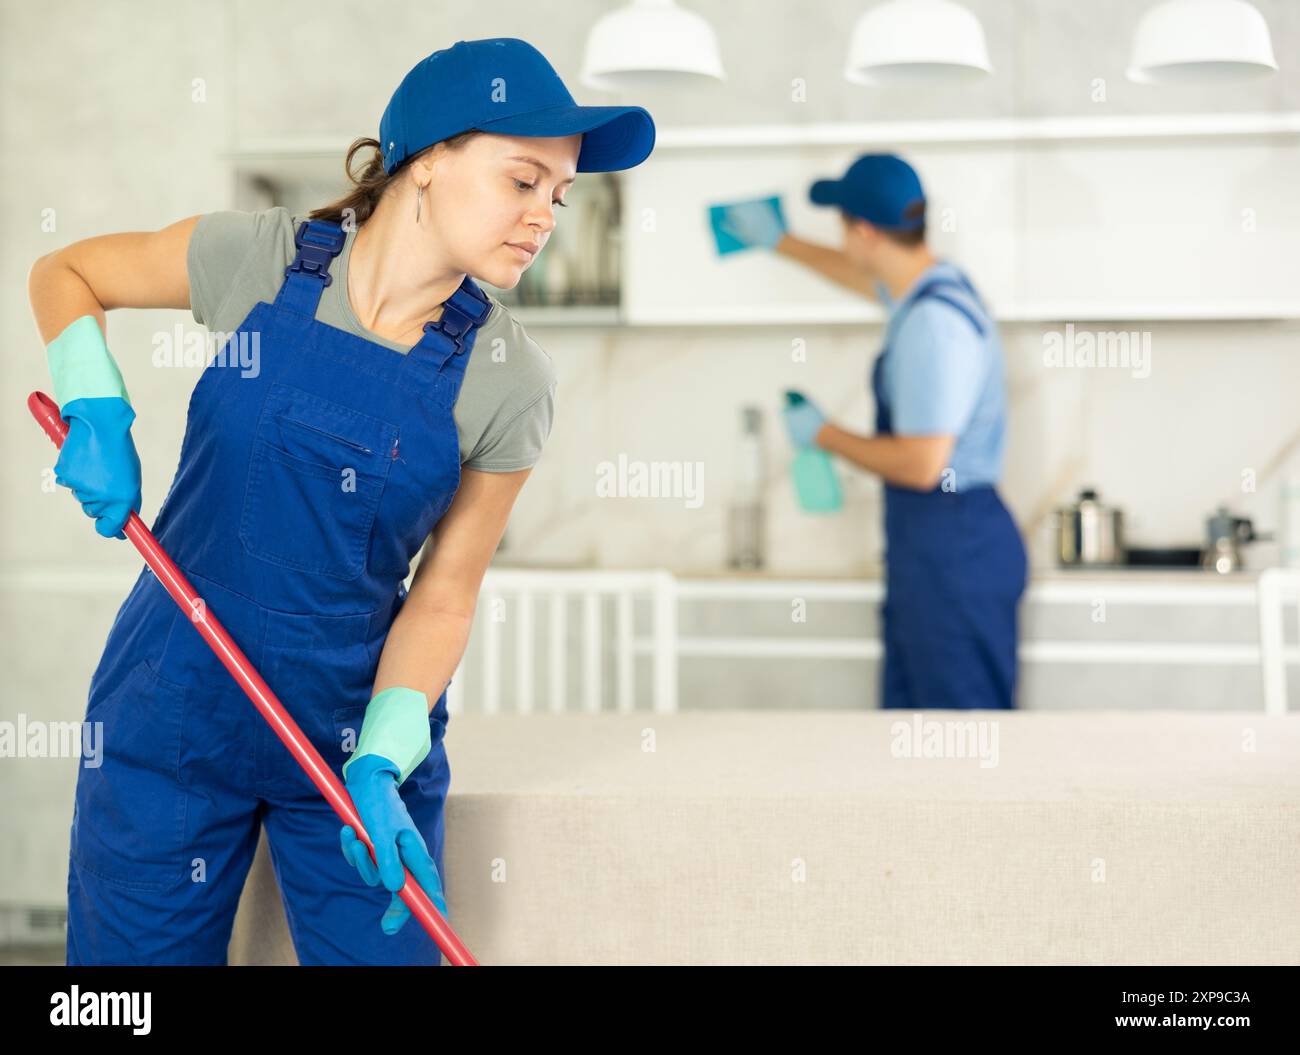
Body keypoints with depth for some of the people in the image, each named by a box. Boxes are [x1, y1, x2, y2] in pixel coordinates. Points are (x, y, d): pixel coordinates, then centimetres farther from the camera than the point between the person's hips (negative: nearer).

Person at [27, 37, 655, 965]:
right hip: (171, 713, 0)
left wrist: (381, 760, -15)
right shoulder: (260, 258, -10)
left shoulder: (508, 382, -9)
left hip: (355, 724, 0)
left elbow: (444, 594, -3)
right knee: (137, 954, 9)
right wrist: (98, 415, -9)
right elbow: (63, 274, 7)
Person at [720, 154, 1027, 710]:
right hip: (929, 541, 10)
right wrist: (779, 242, 48)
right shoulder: (930, 284, 10)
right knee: (907, 710, 12)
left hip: (953, 545, -10)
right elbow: (861, 273, 35)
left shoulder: (933, 322, -21)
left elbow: (921, 465, -23)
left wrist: (824, 434, -8)